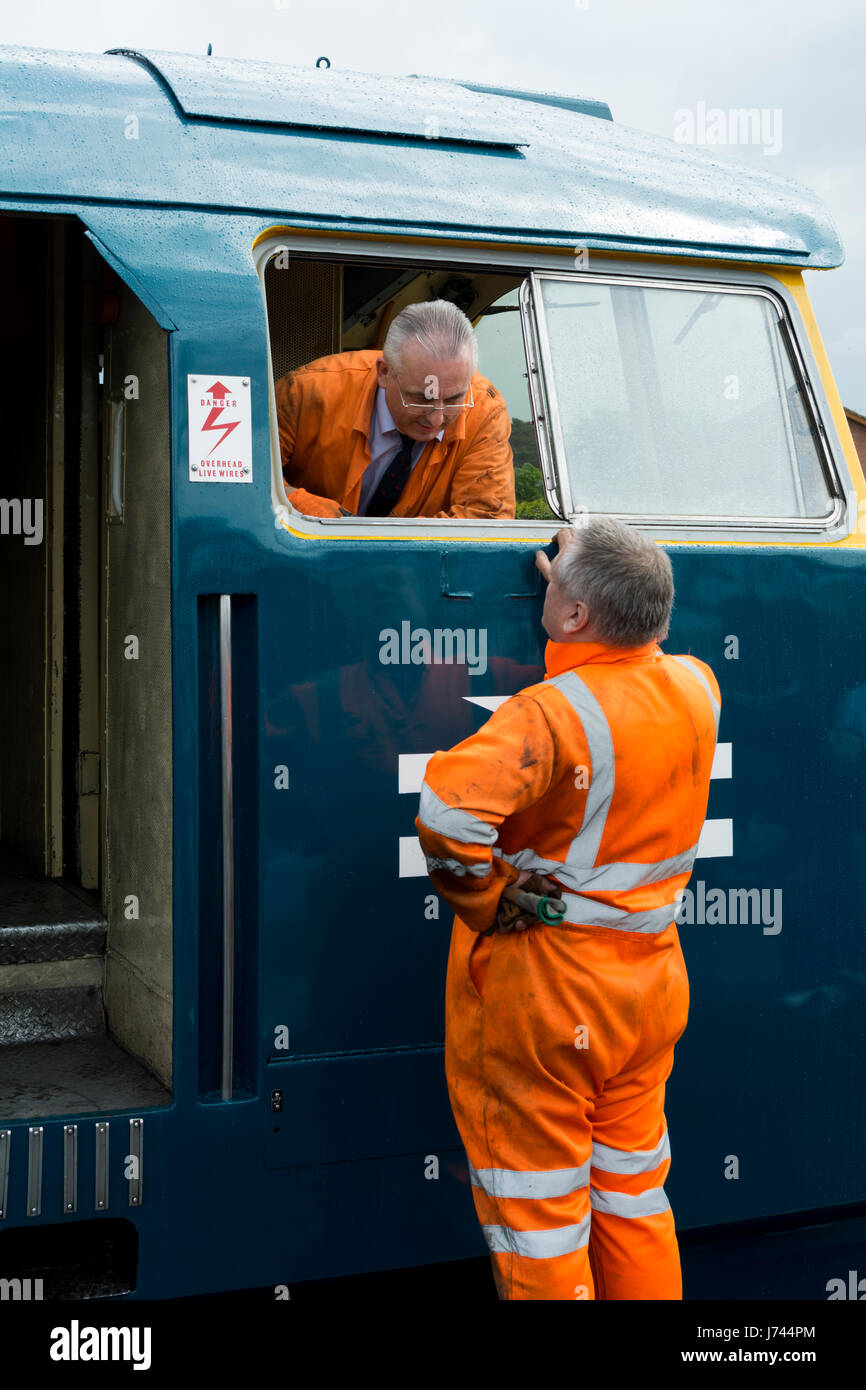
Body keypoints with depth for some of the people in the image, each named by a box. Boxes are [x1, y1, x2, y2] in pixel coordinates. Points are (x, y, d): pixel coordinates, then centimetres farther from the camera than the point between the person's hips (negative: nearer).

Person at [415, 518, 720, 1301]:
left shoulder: (551, 716, -25)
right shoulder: (697, 686, -3)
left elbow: (450, 806, -41)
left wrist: (483, 904, -24)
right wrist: (595, 597, 24)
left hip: (542, 994, -7)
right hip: (652, 979, 7)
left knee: (538, 1215, 10)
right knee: (632, 1193, 22)